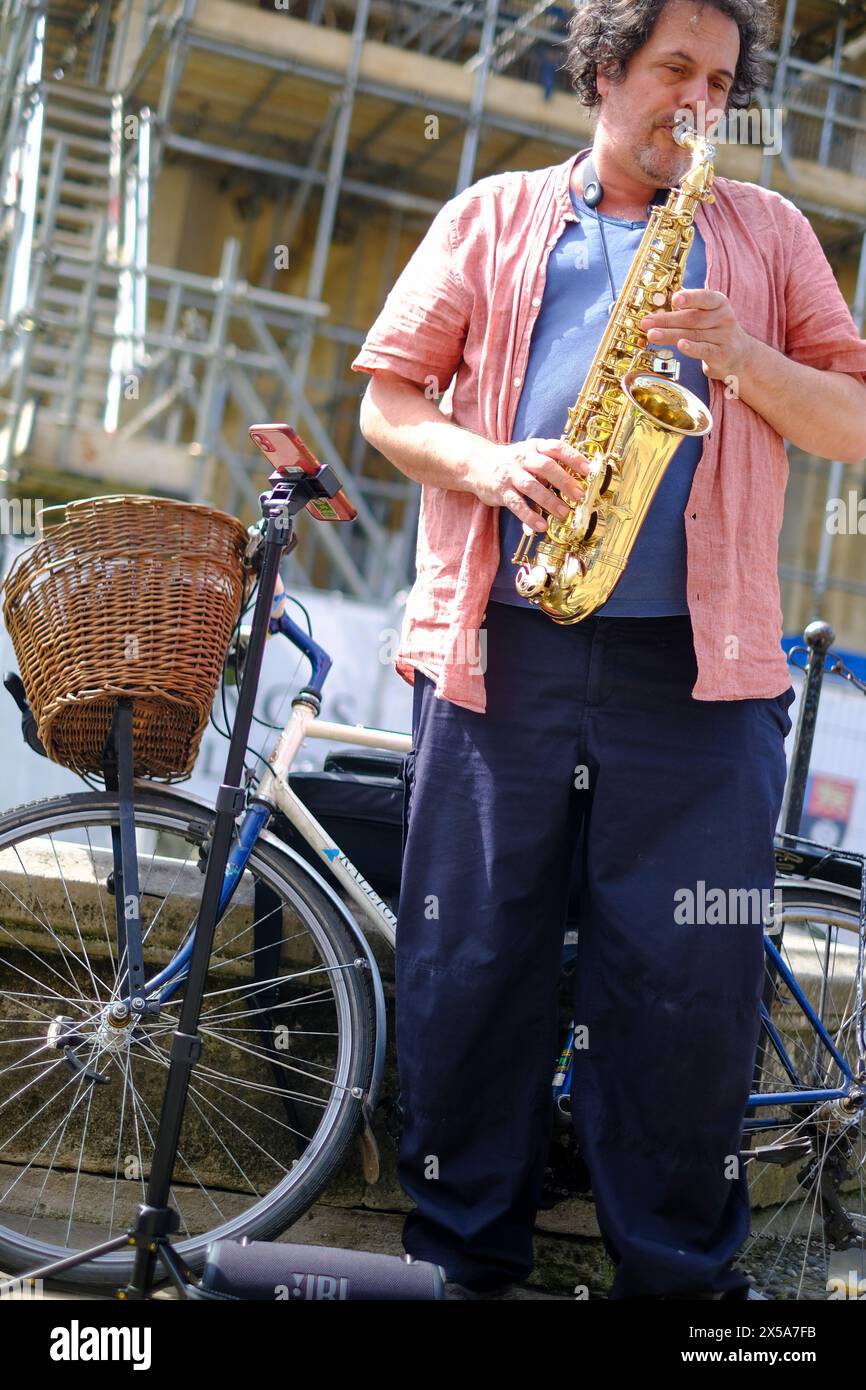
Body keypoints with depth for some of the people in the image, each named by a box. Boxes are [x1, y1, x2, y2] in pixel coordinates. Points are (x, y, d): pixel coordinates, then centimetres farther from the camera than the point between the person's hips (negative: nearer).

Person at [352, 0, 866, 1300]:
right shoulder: (490, 216, 17)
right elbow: (388, 402, 12)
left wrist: (744, 359, -6)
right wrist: (490, 466, -8)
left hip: (696, 666, 0)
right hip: (500, 647, 0)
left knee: (693, 983, -1)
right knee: (470, 964, 3)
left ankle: (681, 1269, 15)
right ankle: (464, 1255, 18)